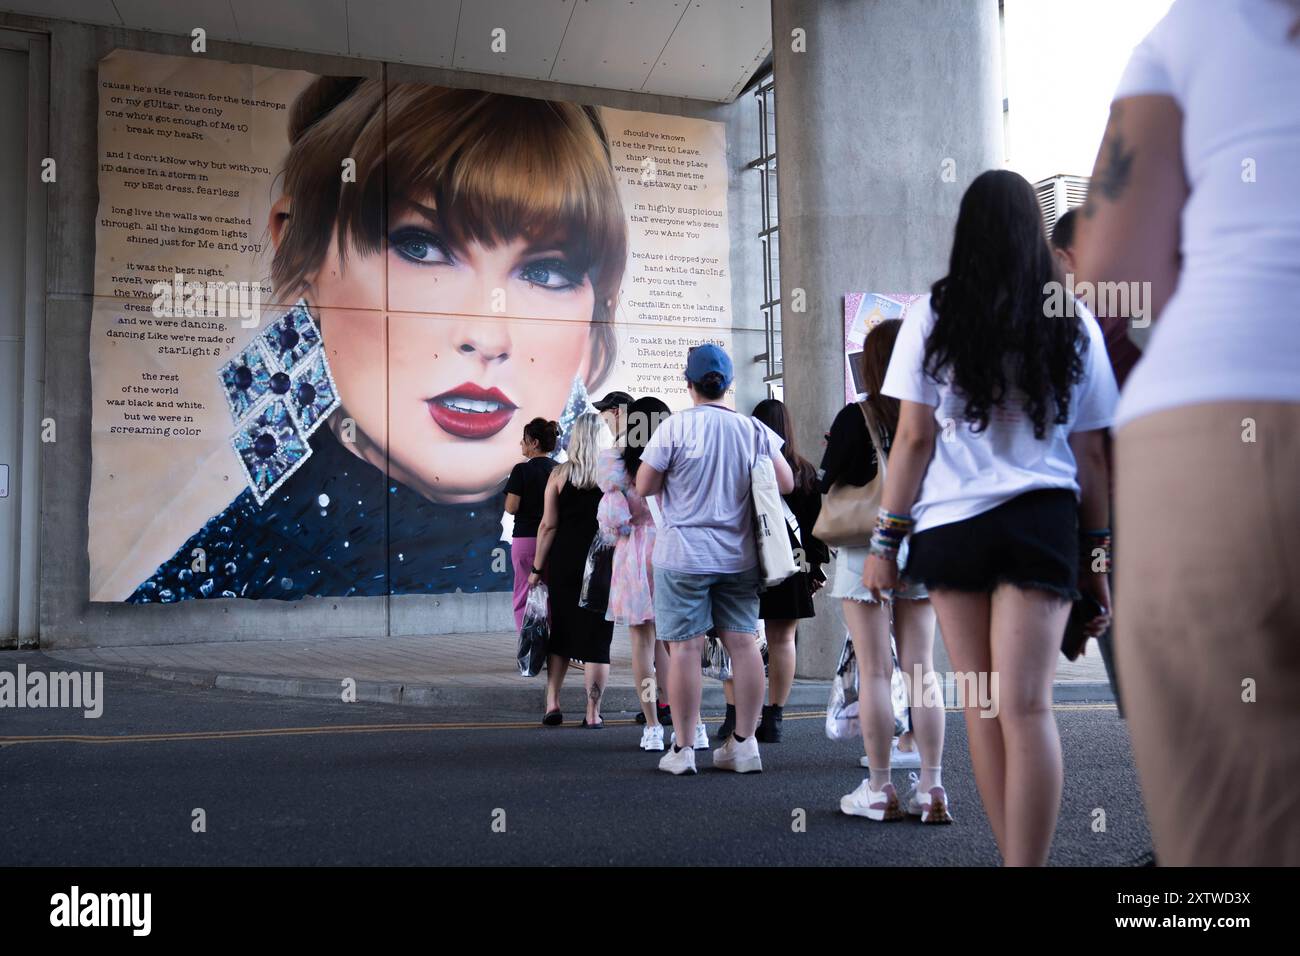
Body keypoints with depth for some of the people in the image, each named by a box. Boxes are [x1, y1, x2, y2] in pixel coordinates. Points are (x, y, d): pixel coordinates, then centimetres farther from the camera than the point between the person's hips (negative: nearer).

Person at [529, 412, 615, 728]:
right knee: (596, 639, 4)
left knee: (560, 634, 15)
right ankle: (593, 713, 6)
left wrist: (537, 568, 5)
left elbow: (548, 525, -2)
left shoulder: (560, 474, 0)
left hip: (563, 563, 1)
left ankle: (552, 703, 11)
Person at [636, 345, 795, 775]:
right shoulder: (754, 430, 3)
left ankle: (682, 750, 6)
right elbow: (786, 484, 5)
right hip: (738, 554, 4)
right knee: (742, 642, 7)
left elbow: (644, 486, -5)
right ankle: (744, 743, 12)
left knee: (685, 646, 0)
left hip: (682, 554, -3)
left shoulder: (676, 427, -7)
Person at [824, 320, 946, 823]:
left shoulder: (855, 418, -9)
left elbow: (829, 486, -4)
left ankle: (879, 789, 7)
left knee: (874, 671, 1)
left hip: (866, 553, -4)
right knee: (921, 668, 8)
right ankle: (931, 789, 10)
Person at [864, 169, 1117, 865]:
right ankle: (1026, 860, -8)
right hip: (1044, 521, 1)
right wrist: (1095, 553, 13)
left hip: (951, 523, -1)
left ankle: (1017, 857, 17)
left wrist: (885, 539, 3)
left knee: (983, 706, 9)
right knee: (1025, 704, -5)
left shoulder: (933, 315, 2)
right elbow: (1090, 453, 7)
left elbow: (913, 438, -2)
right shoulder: (1073, 323, 8)